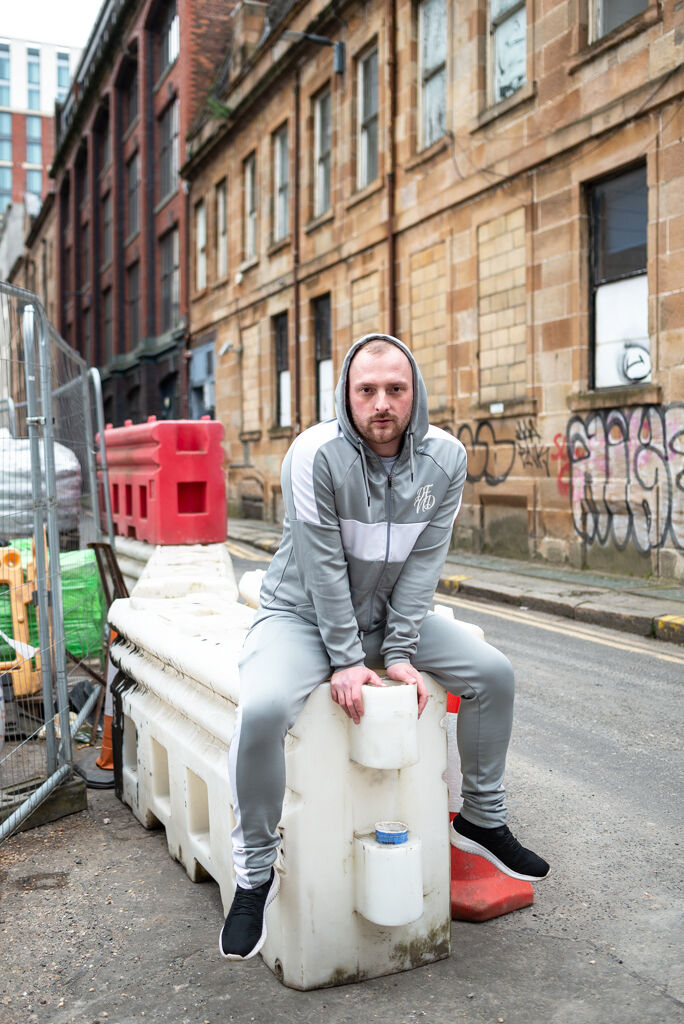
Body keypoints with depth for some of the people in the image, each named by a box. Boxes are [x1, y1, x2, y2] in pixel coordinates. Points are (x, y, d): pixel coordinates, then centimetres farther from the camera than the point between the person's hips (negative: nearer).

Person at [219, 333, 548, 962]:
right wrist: (345, 661, -21)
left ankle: (483, 819, 19)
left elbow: (423, 564, -9)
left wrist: (399, 653, -15)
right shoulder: (316, 454, -23)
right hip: (304, 614, -4)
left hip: (390, 614, 5)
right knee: (262, 709, -31)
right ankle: (256, 869, -8)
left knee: (494, 674, -4)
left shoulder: (446, 458, -9)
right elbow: (322, 566, -21)